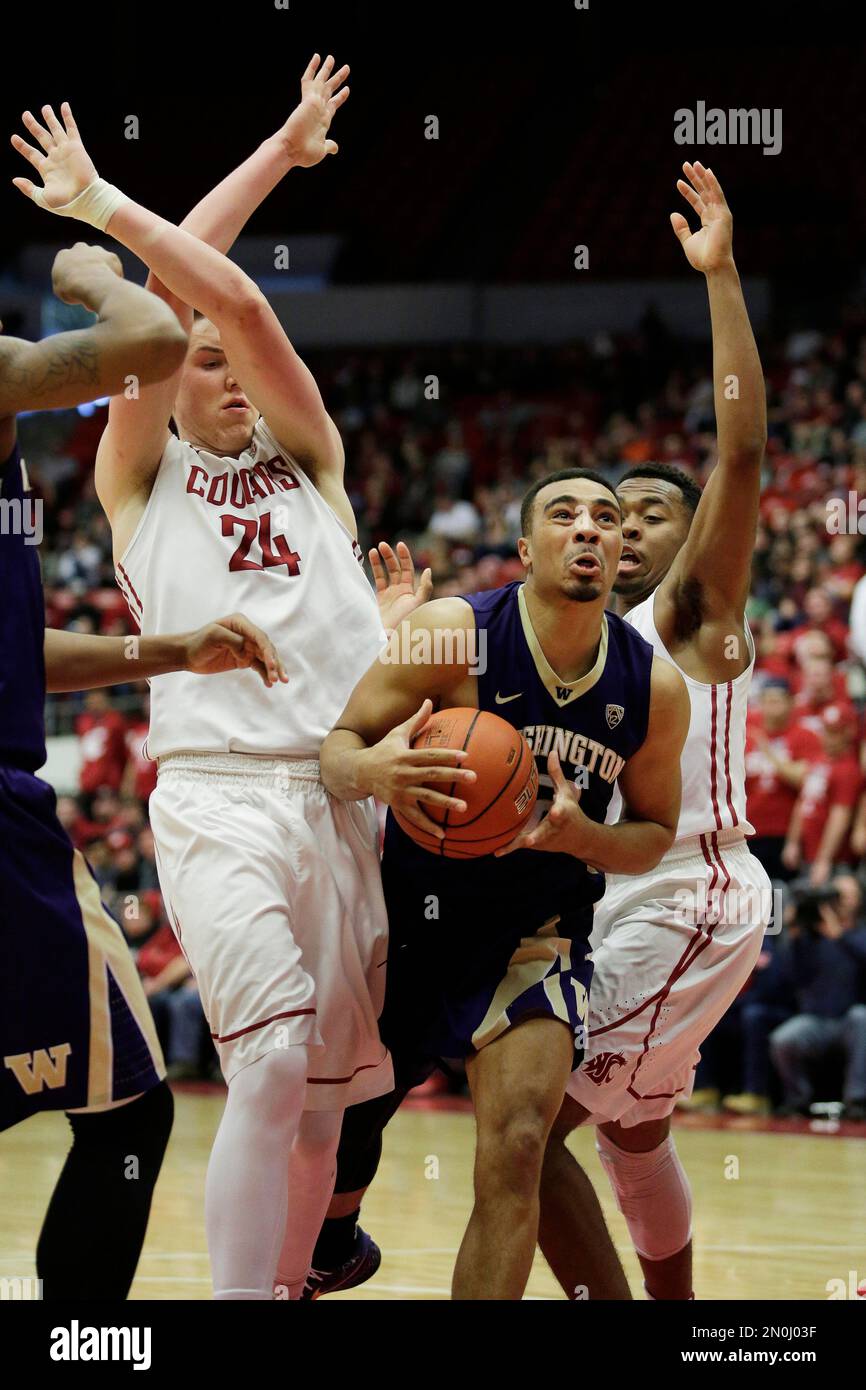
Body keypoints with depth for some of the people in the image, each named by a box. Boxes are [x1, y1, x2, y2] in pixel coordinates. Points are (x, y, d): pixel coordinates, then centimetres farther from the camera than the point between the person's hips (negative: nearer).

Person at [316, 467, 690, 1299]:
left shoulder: (654, 690, -9)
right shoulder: (455, 633, -17)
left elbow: (654, 833, 4)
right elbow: (336, 747, -15)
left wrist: (580, 836, -19)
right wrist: (371, 771, -40)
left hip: (535, 934, 1)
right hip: (411, 912, 0)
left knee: (515, 1150, -20)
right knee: (339, 1144, 11)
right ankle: (310, 1268, 43)